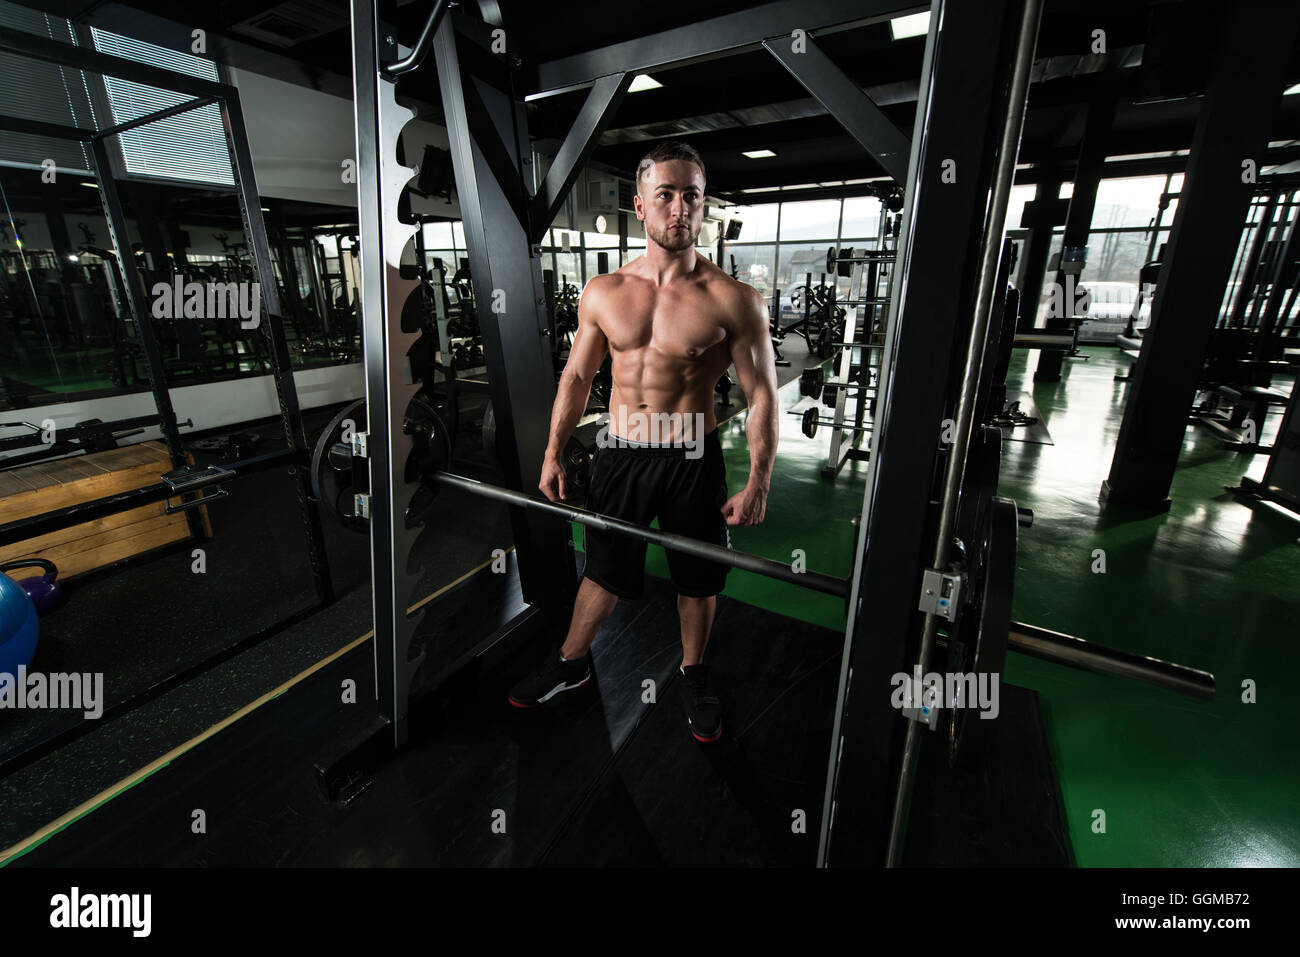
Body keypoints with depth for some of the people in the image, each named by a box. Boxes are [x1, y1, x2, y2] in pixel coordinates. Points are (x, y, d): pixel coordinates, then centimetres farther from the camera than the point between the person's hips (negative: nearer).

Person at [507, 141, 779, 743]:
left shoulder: (734, 301, -9)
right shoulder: (602, 293, 1)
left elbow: (762, 396, -7)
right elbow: (577, 375, 9)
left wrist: (757, 483, -12)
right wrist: (553, 454, 7)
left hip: (694, 460, -2)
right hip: (620, 455, 2)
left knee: (697, 580, 14)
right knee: (603, 570, 17)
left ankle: (692, 672, 41)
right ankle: (571, 663, 41)